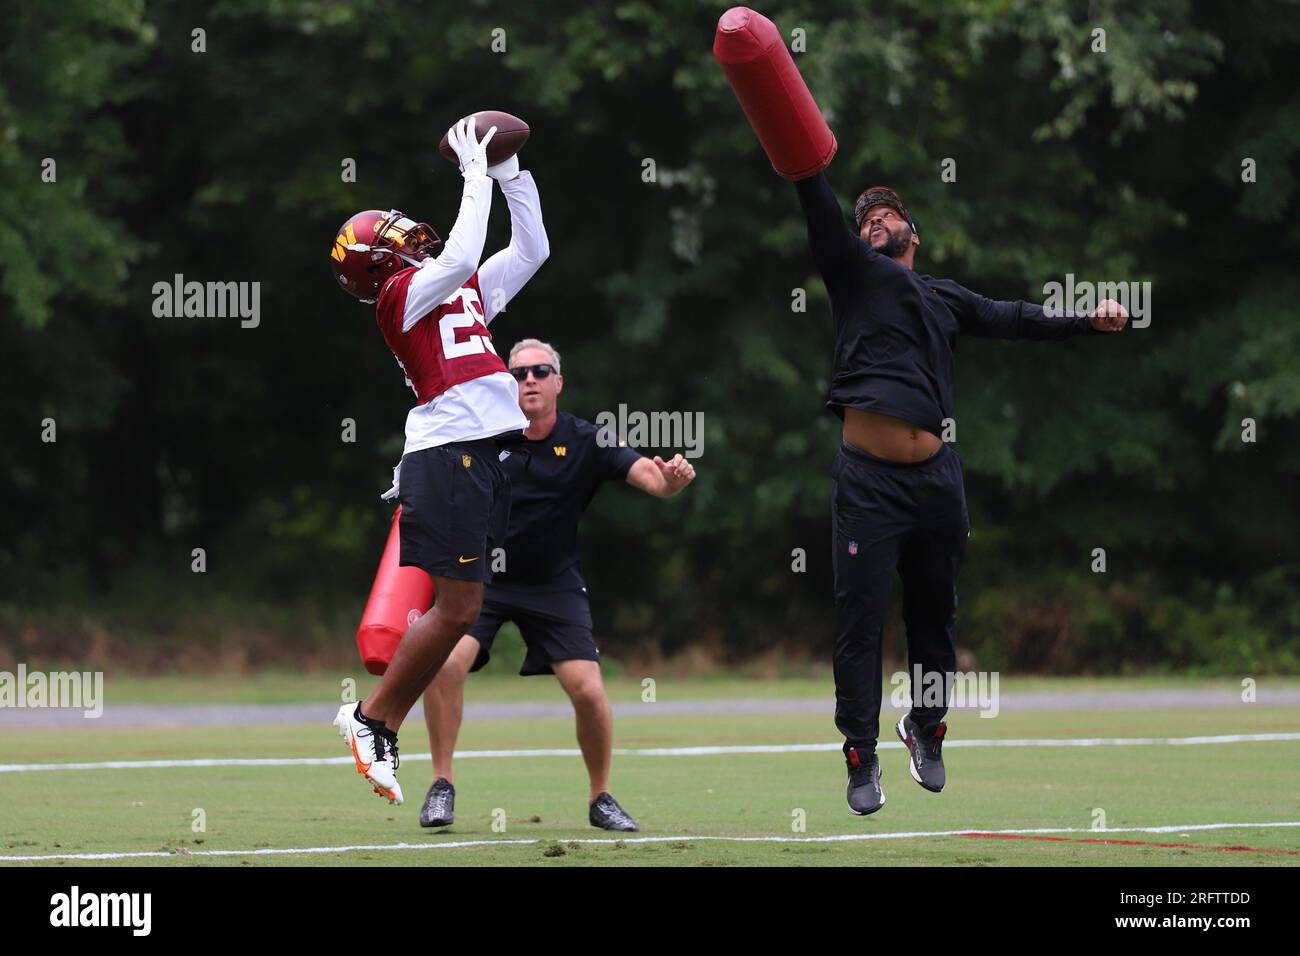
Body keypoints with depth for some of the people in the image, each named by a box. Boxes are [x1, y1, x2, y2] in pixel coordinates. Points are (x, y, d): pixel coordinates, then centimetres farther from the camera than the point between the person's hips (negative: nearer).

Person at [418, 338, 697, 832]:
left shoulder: (586, 442, -10)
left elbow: (647, 474, -21)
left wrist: (670, 477, -43)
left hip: (554, 585, 0)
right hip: (483, 576, 0)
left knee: (588, 689, -13)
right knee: (445, 662, -24)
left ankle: (600, 798, 12)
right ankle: (442, 786, -8)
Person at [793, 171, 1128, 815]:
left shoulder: (946, 299, 20)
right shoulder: (853, 272, 8)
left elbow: (1015, 320, 26)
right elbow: (820, 211, -3)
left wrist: (1088, 321, 17)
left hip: (935, 477, 4)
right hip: (867, 479, -4)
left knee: (933, 615, 13)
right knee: (859, 622, -5)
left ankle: (925, 729, 33)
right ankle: (861, 759, 1)